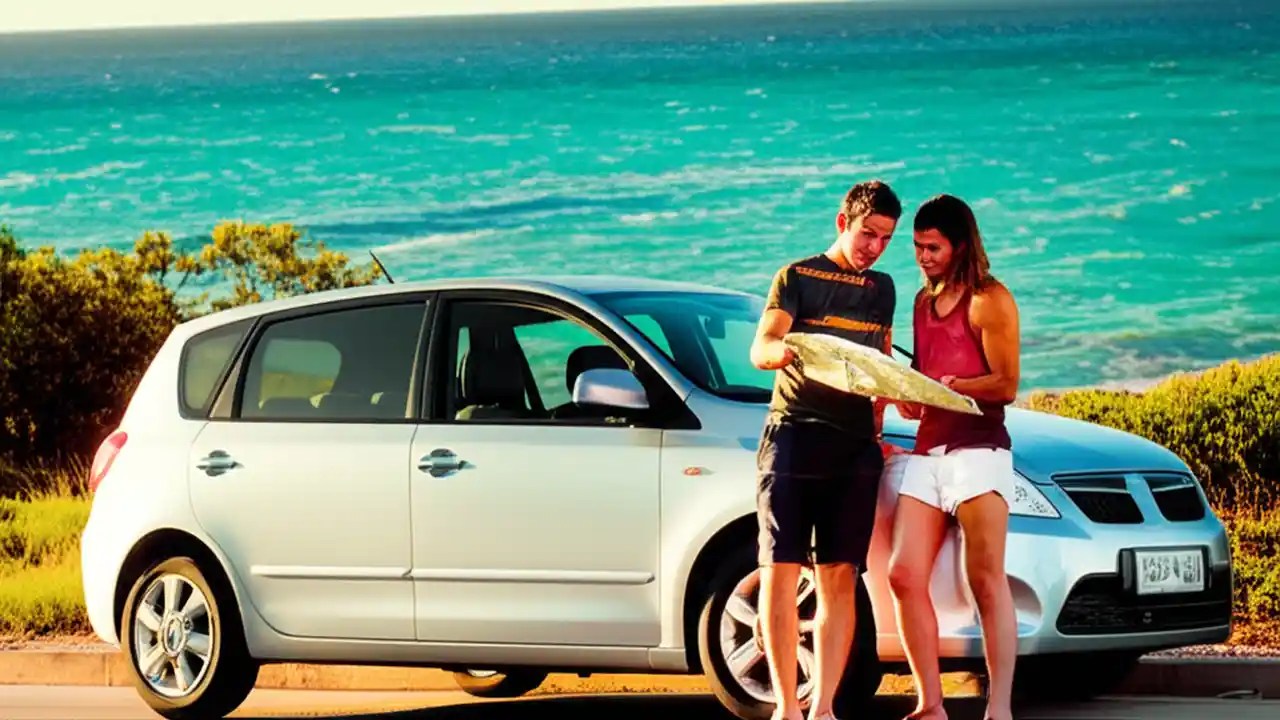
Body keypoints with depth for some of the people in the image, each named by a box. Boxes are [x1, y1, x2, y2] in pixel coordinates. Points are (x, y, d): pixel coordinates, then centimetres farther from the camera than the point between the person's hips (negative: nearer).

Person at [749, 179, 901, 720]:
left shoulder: (882, 290, 19)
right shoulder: (796, 278, 6)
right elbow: (760, 350, -6)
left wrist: (876, 429, 11)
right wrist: (791, 349, -28)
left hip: (853, 446, 3)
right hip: (793, 433, -3)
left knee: (839, 575, -3)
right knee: (781, 568, -7)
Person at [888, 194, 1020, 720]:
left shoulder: (990, 301, -2)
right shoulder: (924, 301, 21)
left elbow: (1005, 385, -6)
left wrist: (943, 386, -16)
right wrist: (906, 395, 5)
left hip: (977, 449, -7)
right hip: (927, 449, 7)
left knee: (986, 581, -11)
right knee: (905, 577, -3)